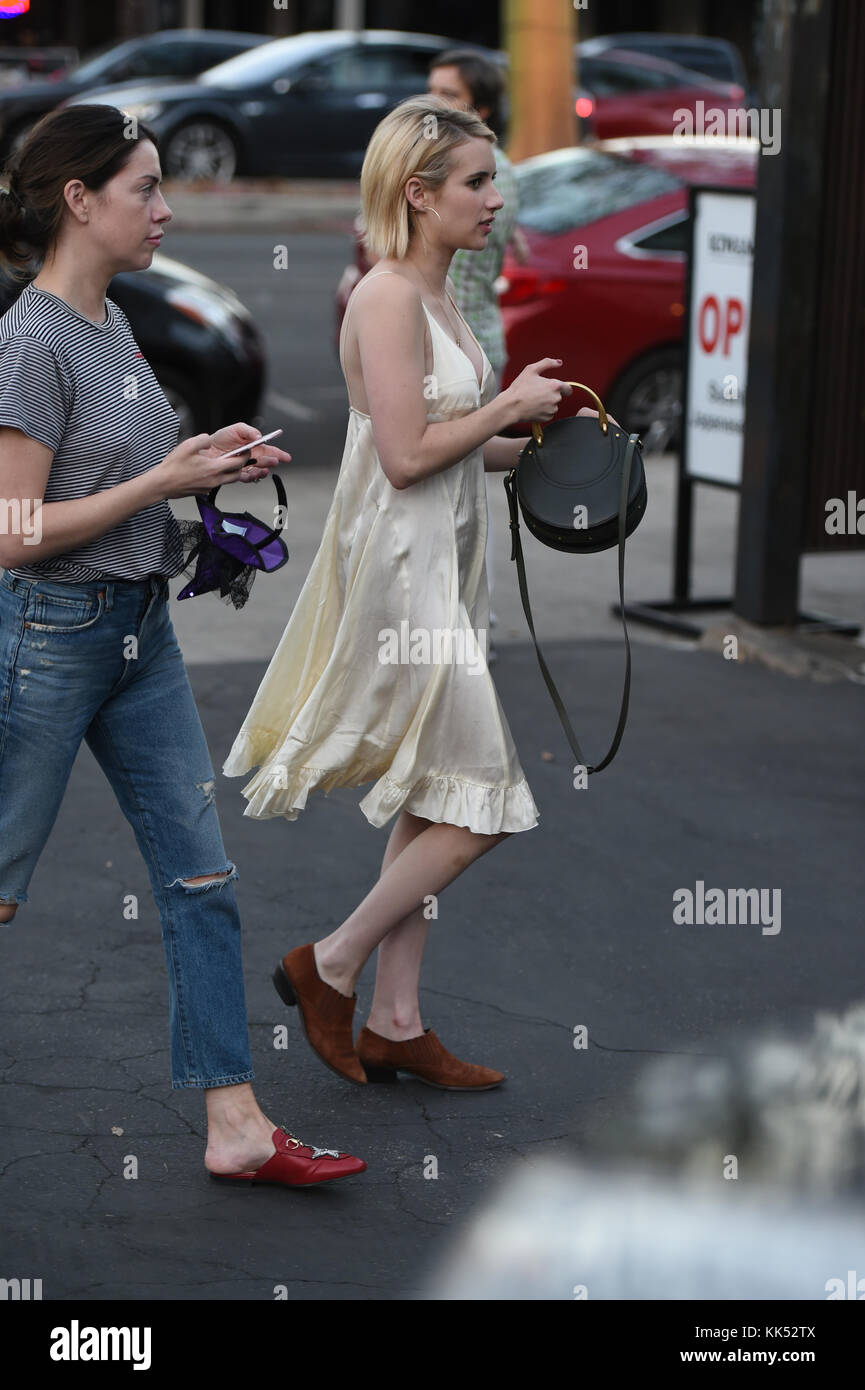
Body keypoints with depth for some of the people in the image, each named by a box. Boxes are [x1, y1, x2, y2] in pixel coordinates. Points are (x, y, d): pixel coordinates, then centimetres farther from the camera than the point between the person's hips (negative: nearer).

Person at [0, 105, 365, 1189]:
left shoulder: (113, 324, 9)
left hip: (139, 633, 9)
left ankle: (235, 1127, 10)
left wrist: (208, 464, 4)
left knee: (201, 879, 6)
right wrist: (165, 479, -18)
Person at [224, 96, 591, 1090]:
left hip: (439, 569, 10)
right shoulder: (387, 297, -16)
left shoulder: (434, 298, 13)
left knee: (430, 805, 12)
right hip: (400, 569, -10)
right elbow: (406, 454, -21)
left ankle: (394, 1024, 18)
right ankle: (328, 968, 8)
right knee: (477, 806, -7)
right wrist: (510, 406, -11)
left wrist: (537, 438, 7)